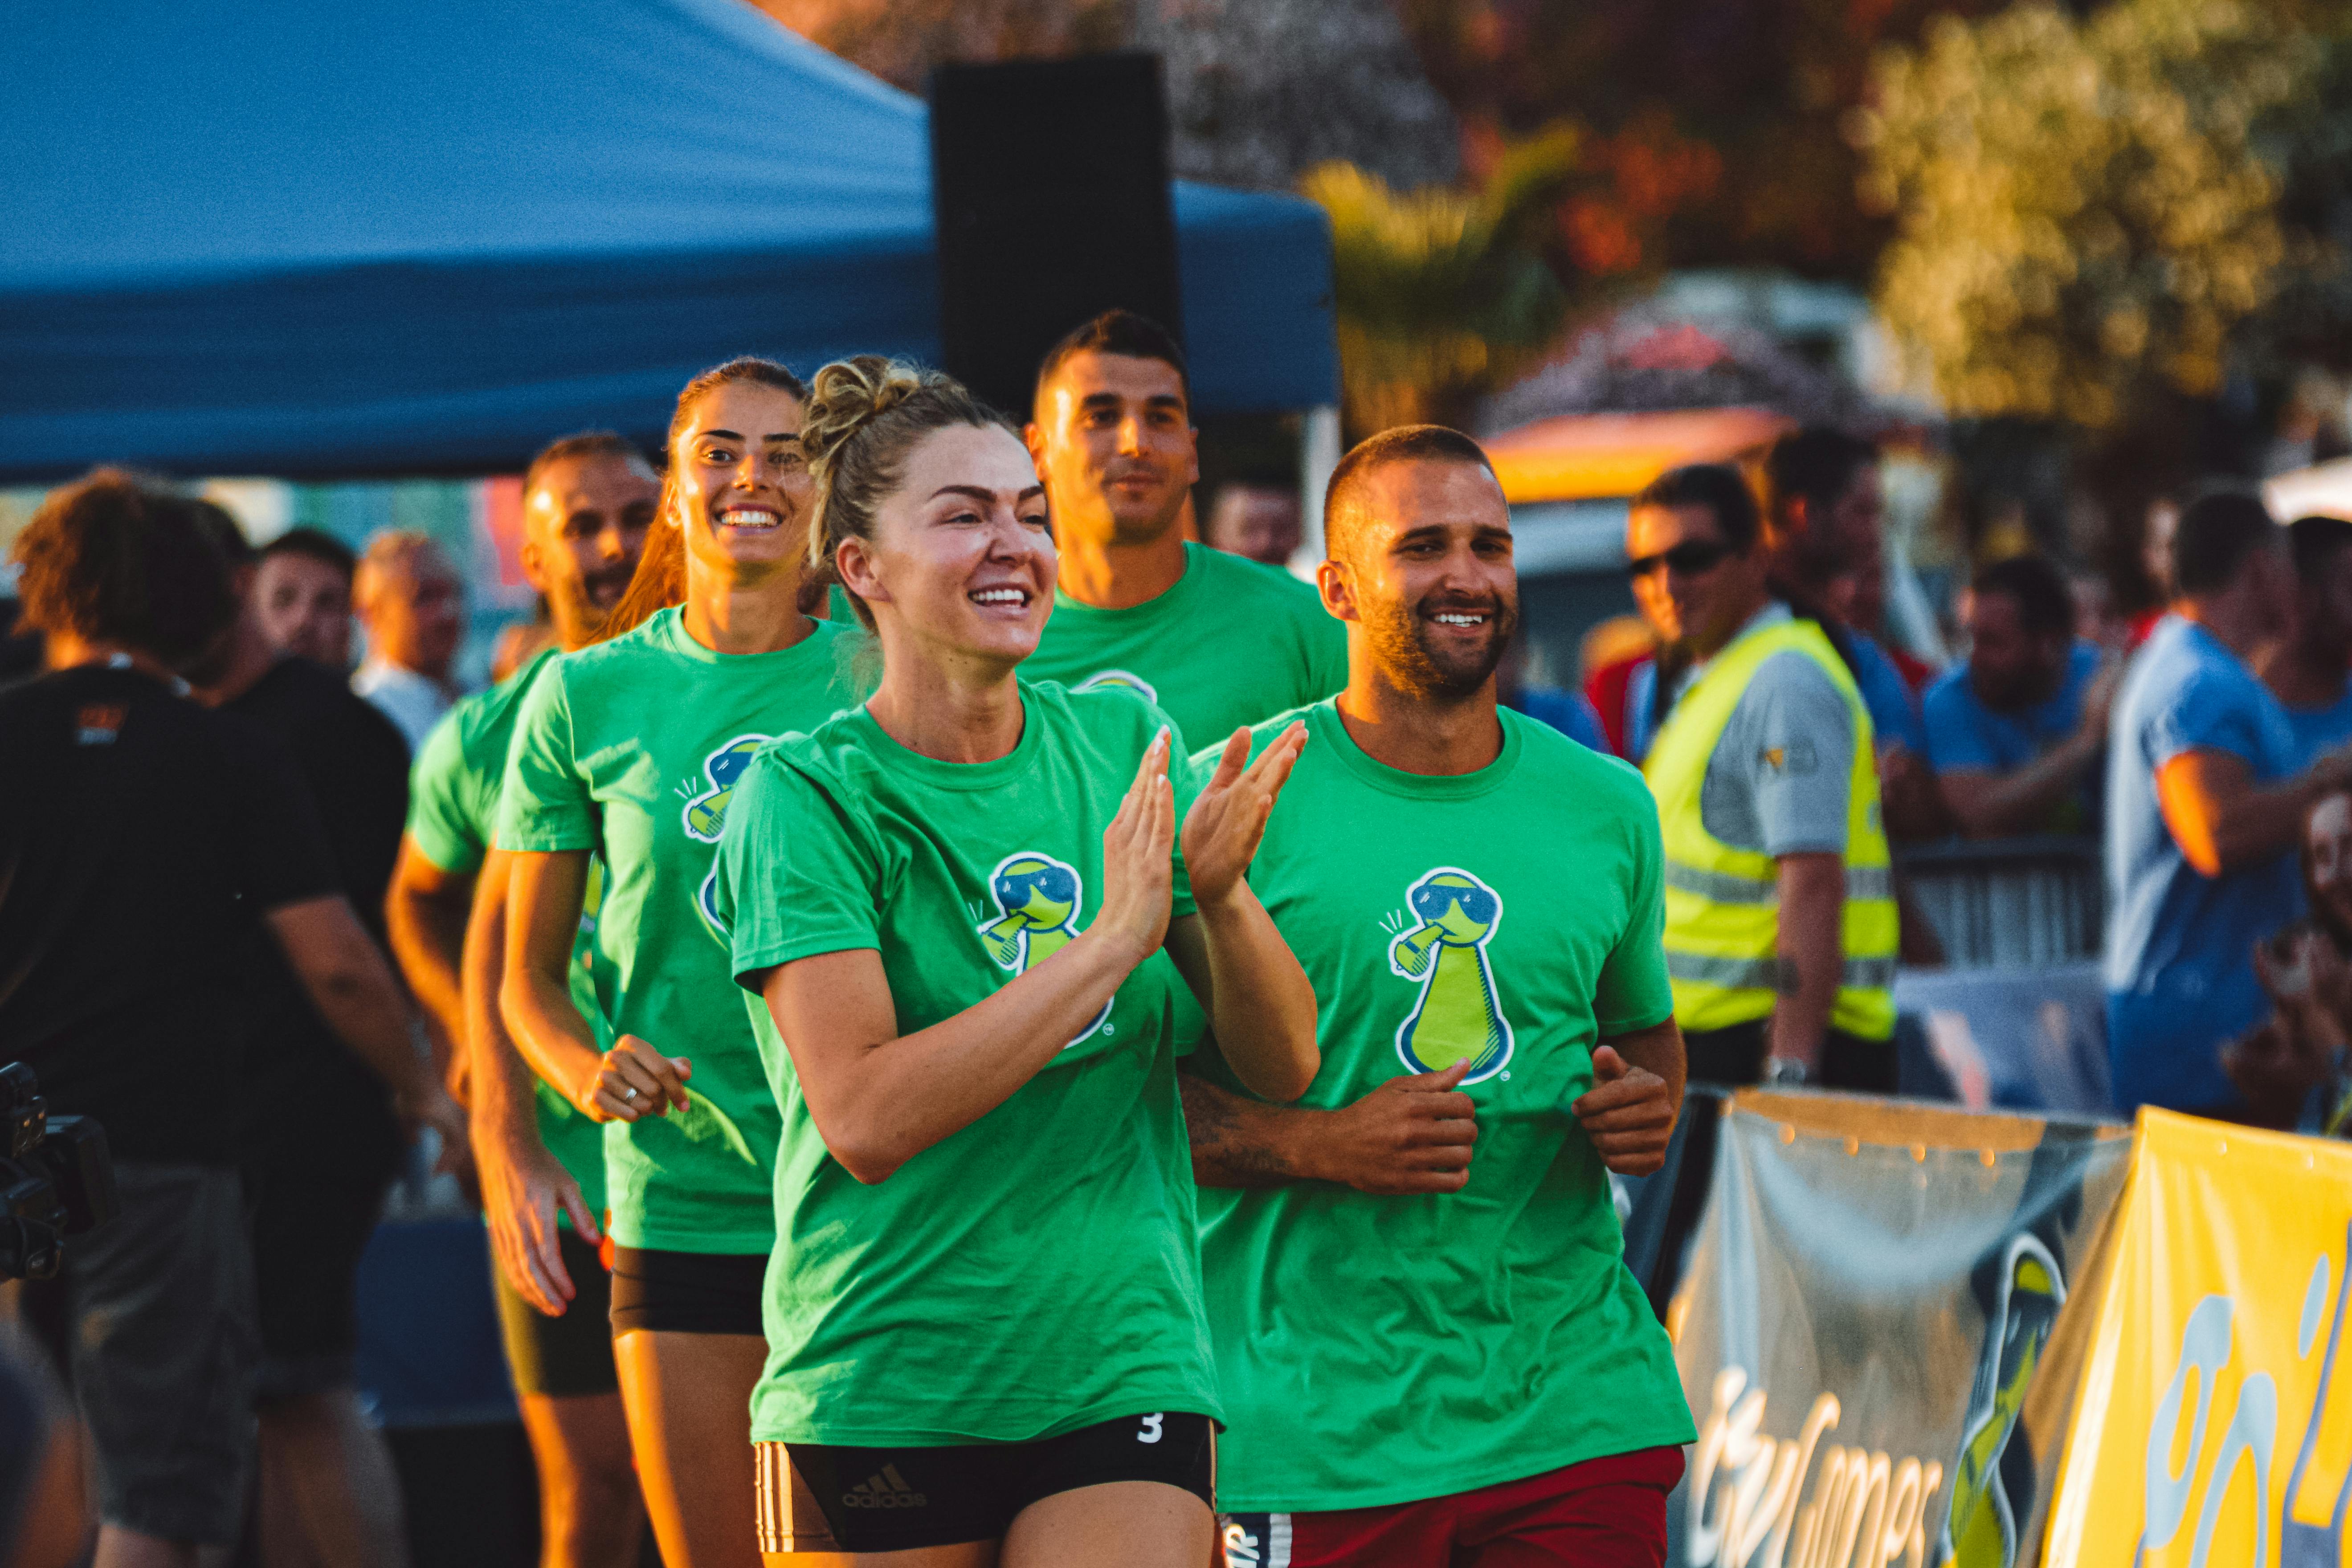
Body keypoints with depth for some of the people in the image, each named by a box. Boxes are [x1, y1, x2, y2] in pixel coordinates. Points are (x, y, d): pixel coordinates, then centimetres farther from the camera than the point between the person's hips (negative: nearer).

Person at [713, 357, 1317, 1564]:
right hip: (876, 1402, -2)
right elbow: (864, 1118, -19)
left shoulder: (1123, 742, 6)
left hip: (1123, 1367, 2)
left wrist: (1222, 895, -15)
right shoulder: (808, 798, -7)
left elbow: (1282, 1065, 4)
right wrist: (1114, 936, -20)